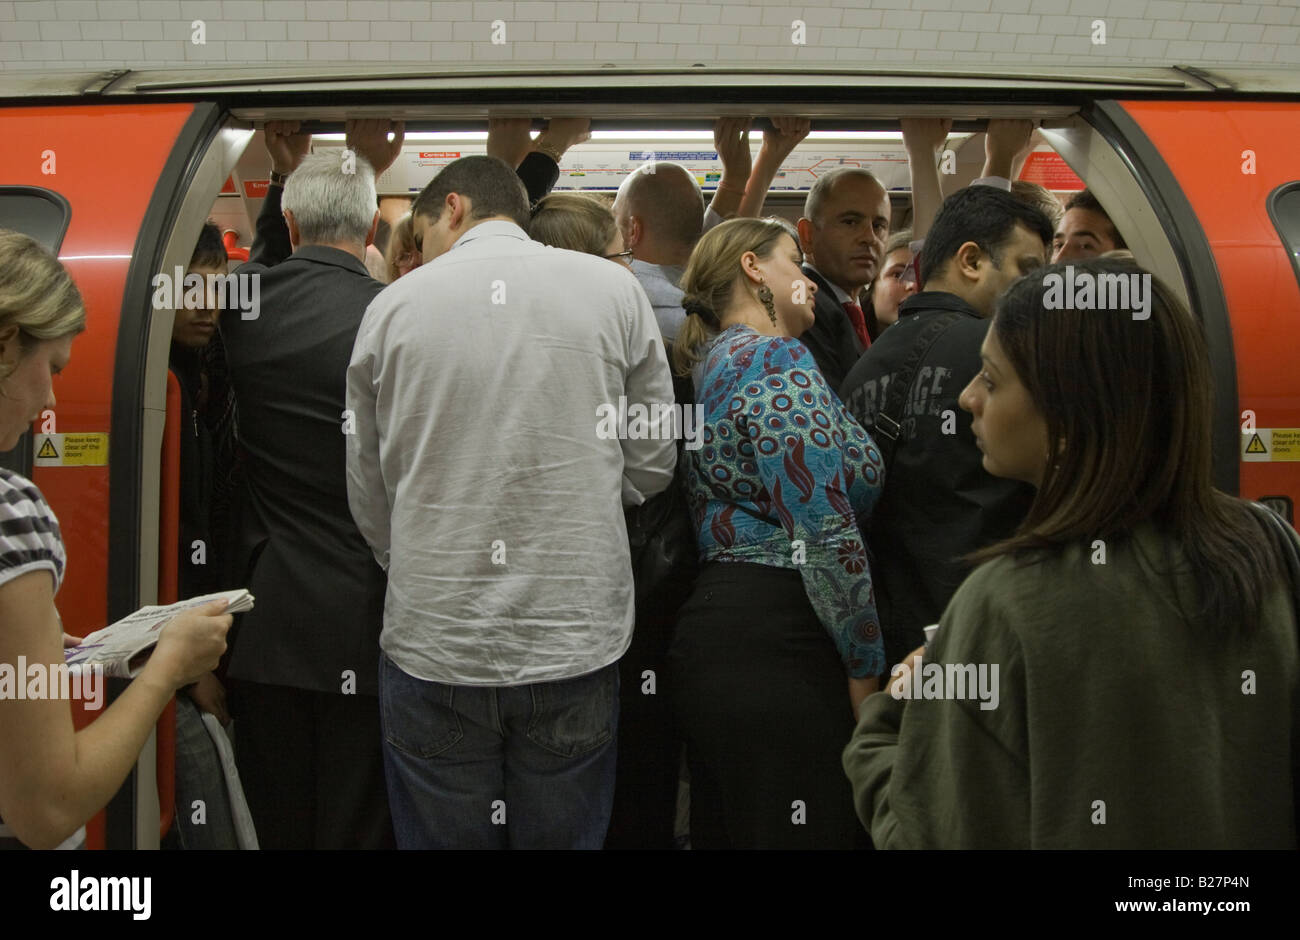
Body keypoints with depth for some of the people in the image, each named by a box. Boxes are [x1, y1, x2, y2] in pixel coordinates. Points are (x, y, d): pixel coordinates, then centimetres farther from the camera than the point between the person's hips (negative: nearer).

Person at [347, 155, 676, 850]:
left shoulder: (393, 305, -1)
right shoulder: (614, 289, -1)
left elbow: (368, 493, 7)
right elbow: (652, 463, 4)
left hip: (429, 643, 0)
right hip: (573, 642, 1)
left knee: (440, 836, 16)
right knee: (565, 835, 16)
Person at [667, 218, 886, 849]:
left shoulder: (713, 363, 18)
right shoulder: (776, 360, -10)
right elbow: (826, 533, -17)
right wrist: (867, 672, -9)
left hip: (711, 627, 10)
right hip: (777, 643, -10)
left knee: (725, 831, 17)